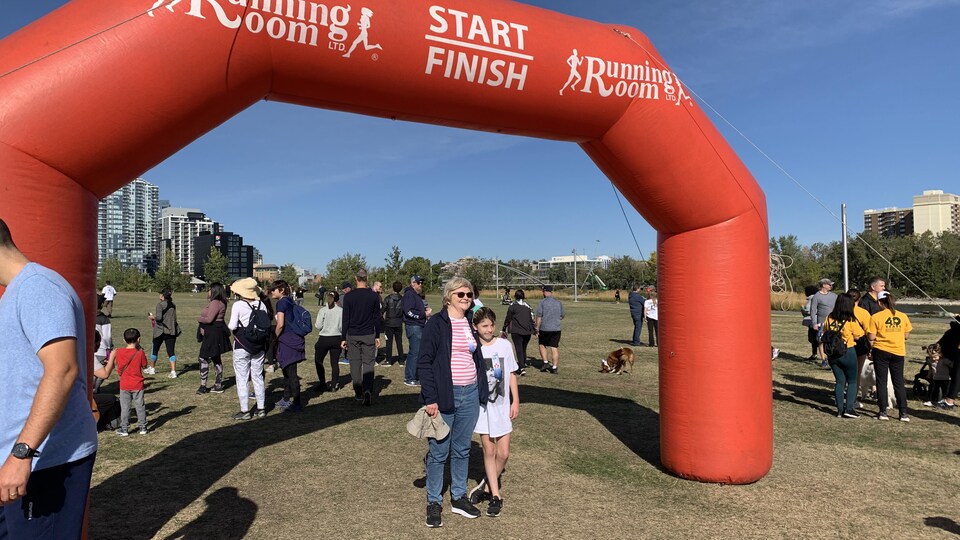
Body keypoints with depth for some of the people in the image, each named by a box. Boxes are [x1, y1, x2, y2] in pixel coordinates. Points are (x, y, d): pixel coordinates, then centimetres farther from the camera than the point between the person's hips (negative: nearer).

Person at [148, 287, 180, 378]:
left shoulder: (160, 304, -11)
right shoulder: (173, 305, 5)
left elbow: (159, 318, -19)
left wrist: (152, 317, 1)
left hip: (161, 331, -4)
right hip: (172, 331, 4)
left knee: (155, 349, 17)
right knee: (171, 351, 2)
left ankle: (152, 368, 33)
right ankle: (173, 371, -9)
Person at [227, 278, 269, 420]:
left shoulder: (238, 305, -12)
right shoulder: (261, 305, 0)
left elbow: (232, 326, -16)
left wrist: (228, 325, 6)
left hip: (242, 346, -4)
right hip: (258, 346, 4)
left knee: (242, 378, 4)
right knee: (258, 377, 14)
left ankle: (245, 411, 8)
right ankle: (261, 408, 20)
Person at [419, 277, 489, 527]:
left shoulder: (471, 324, 9)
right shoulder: (436, 323, -9)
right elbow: (424, 362, -11)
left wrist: (482, 392, 13)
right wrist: (430, 398, -16)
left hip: (470, 394, 5)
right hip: (445, 395, -5)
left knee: (462, 450, 15)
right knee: (439, 451, 6)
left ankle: (459, 497, 30)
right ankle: (434, 502, 21)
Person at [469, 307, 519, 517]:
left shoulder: (504, 345, -2)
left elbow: (511, 375, 5)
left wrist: (516, 402, 3)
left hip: (502, 406, 2)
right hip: (482, 406, -1)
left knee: (503, 452, 1)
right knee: (489, 451, 5)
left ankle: (487, 486, 25)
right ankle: (495, 496, 18)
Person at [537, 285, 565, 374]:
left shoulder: (542, 302, -7)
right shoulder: (558, 303, 6)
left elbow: (539, 317, -10)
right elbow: (561, 317, 14)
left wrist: (537, 329, -5)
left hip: (544, 329, -3)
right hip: (556, 329, 3)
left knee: (542, 345, 17)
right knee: (554, 348, 6)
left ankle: (546, 363, 7)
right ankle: (554, 367, 5)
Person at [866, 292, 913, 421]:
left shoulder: (876, 317, -10)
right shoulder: (903, 316, 1)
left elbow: (871, 337, -12)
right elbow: (906, 336, 6)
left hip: (881, 351, -3)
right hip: (898, 352, 3)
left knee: (881, 381, 6)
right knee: (899, 382, 11)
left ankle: (883, 412, 6)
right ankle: (904, 413, 10)